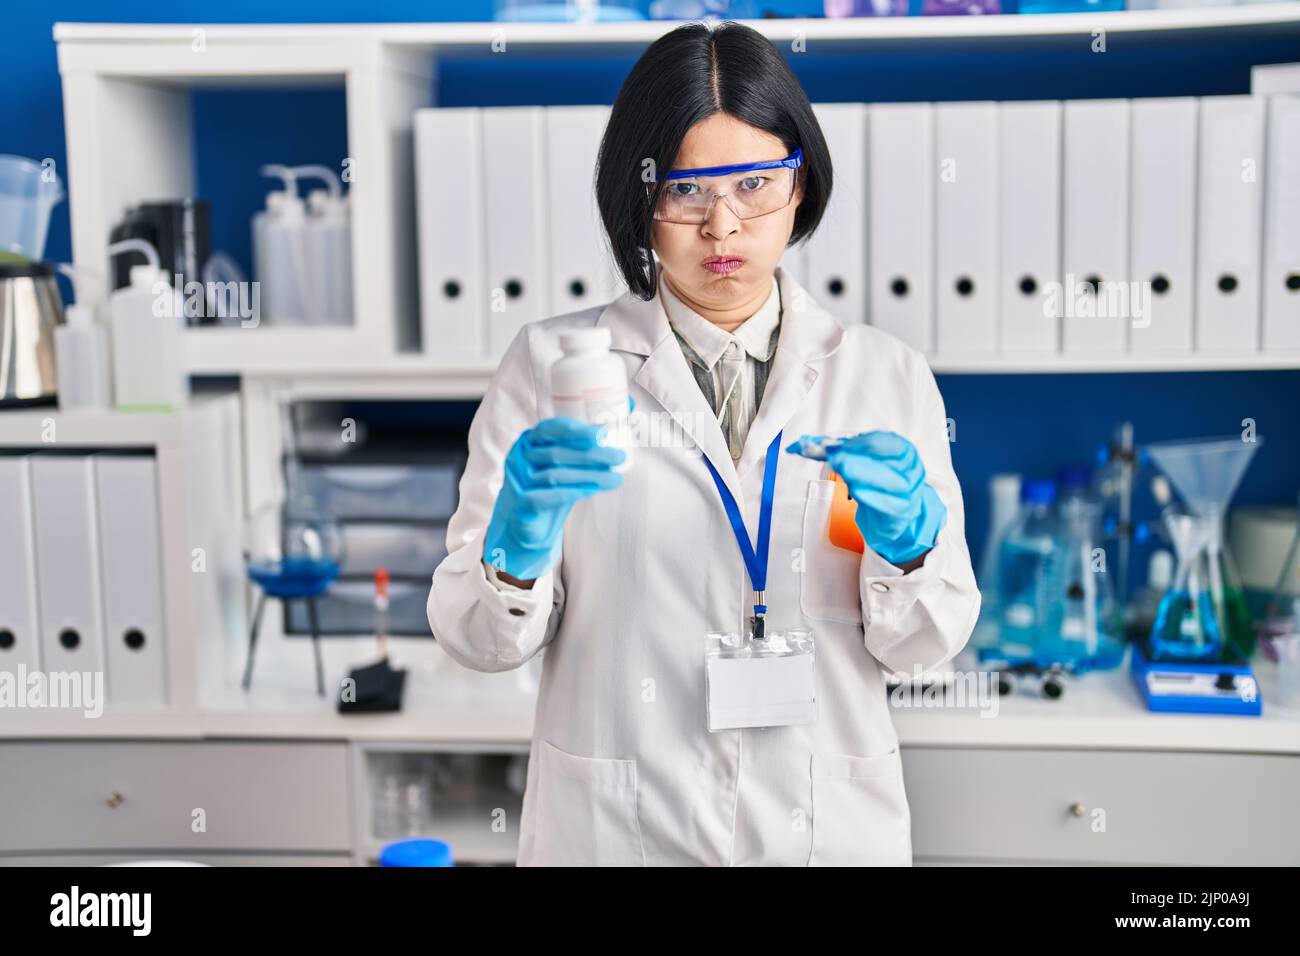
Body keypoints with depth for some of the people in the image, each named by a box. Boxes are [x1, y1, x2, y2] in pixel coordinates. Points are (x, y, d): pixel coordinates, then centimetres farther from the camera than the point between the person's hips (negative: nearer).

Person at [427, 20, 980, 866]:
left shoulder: (885, 374, -2)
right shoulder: (550, 365, -6)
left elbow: (924, 647, 0)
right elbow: (479, 639, -6)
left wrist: (910, 539, -20)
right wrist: (518, 542, -26)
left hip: (827, 822, 2)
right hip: (613, 827, -1)